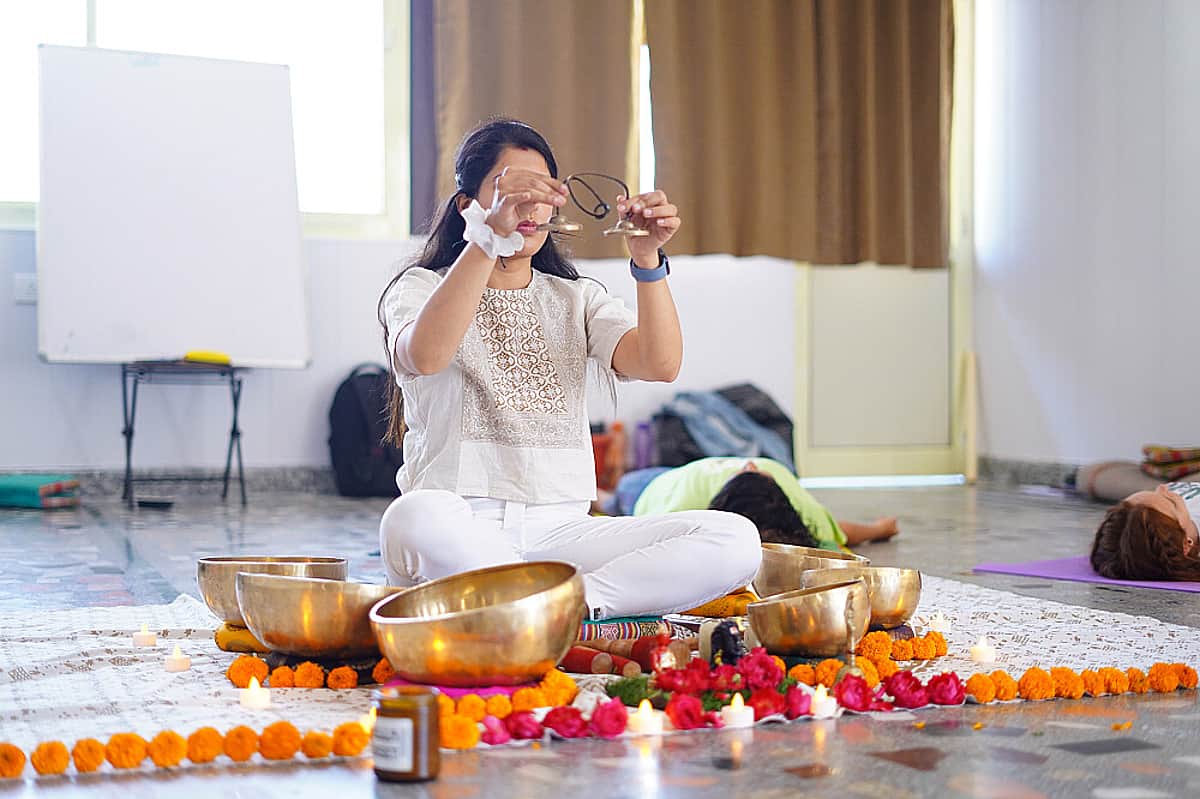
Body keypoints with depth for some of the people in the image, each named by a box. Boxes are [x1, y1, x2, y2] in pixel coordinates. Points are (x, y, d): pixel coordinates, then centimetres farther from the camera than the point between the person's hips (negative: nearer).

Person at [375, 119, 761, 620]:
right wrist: (491, 235, -29)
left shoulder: (578, 299, 19)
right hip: (459, 533, -3)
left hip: (560, 530, 3)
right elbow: (426, 356, -20)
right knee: (416, 518, -41)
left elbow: (660, 366, -3)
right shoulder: (420, 289, 7)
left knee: (735, 540, -19)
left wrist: (647, 257, -16)